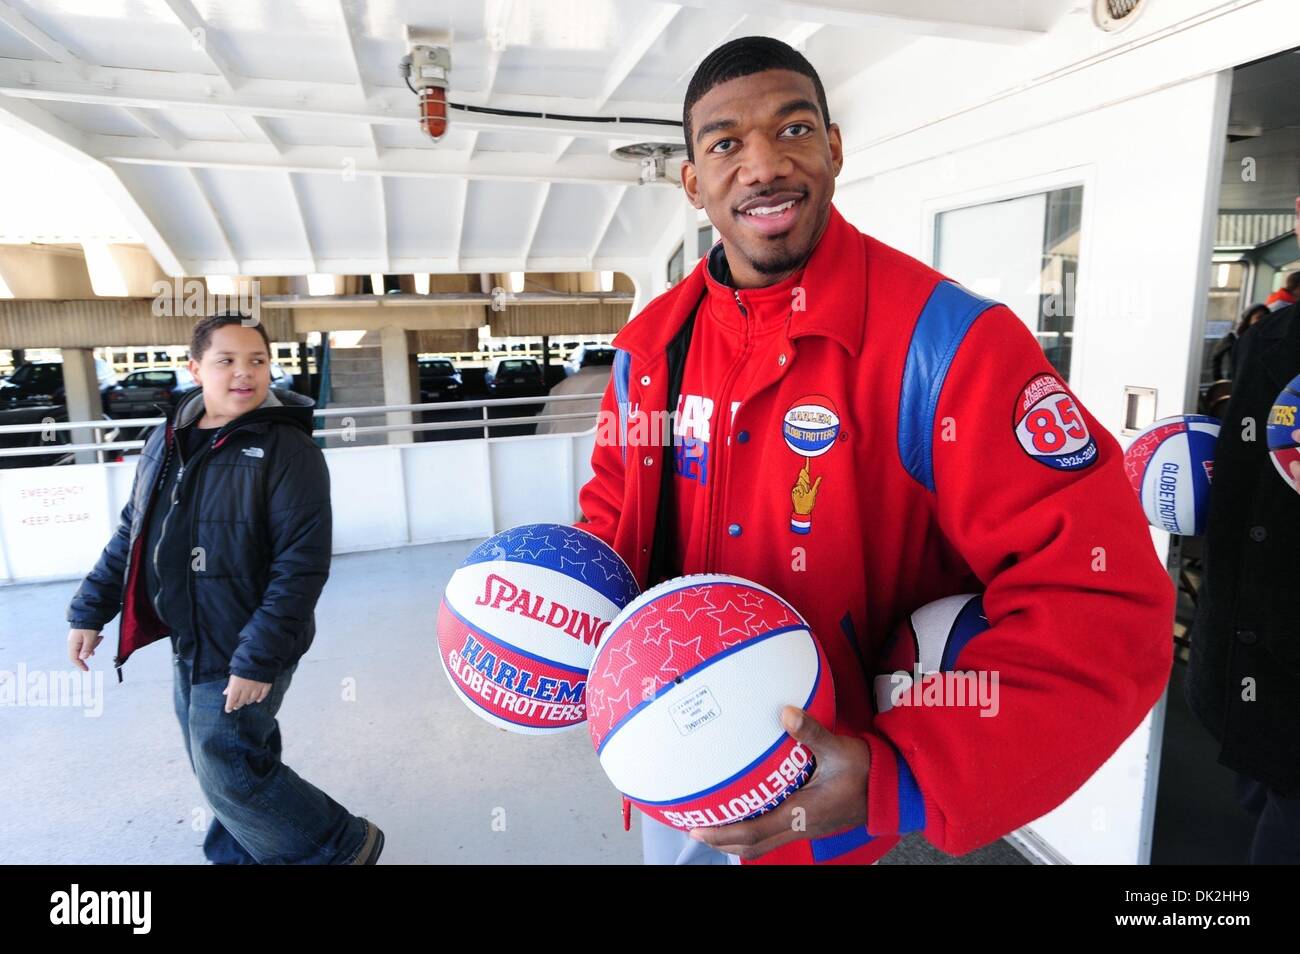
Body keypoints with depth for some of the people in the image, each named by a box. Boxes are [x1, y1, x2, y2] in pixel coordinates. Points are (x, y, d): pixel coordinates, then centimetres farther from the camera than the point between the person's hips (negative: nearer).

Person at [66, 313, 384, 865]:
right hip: (186, 643, 7)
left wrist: (258, 659, -23)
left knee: (228, 770, -1)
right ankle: (241, 854, 42)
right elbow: (131, 535, 16)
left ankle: (343, 847, 18)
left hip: (243, 652, -7)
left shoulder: (286, 449, -18)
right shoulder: (165, 443, 5)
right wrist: (91, 611, 15)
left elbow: (301, 565, -22)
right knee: (215, 760, 18)